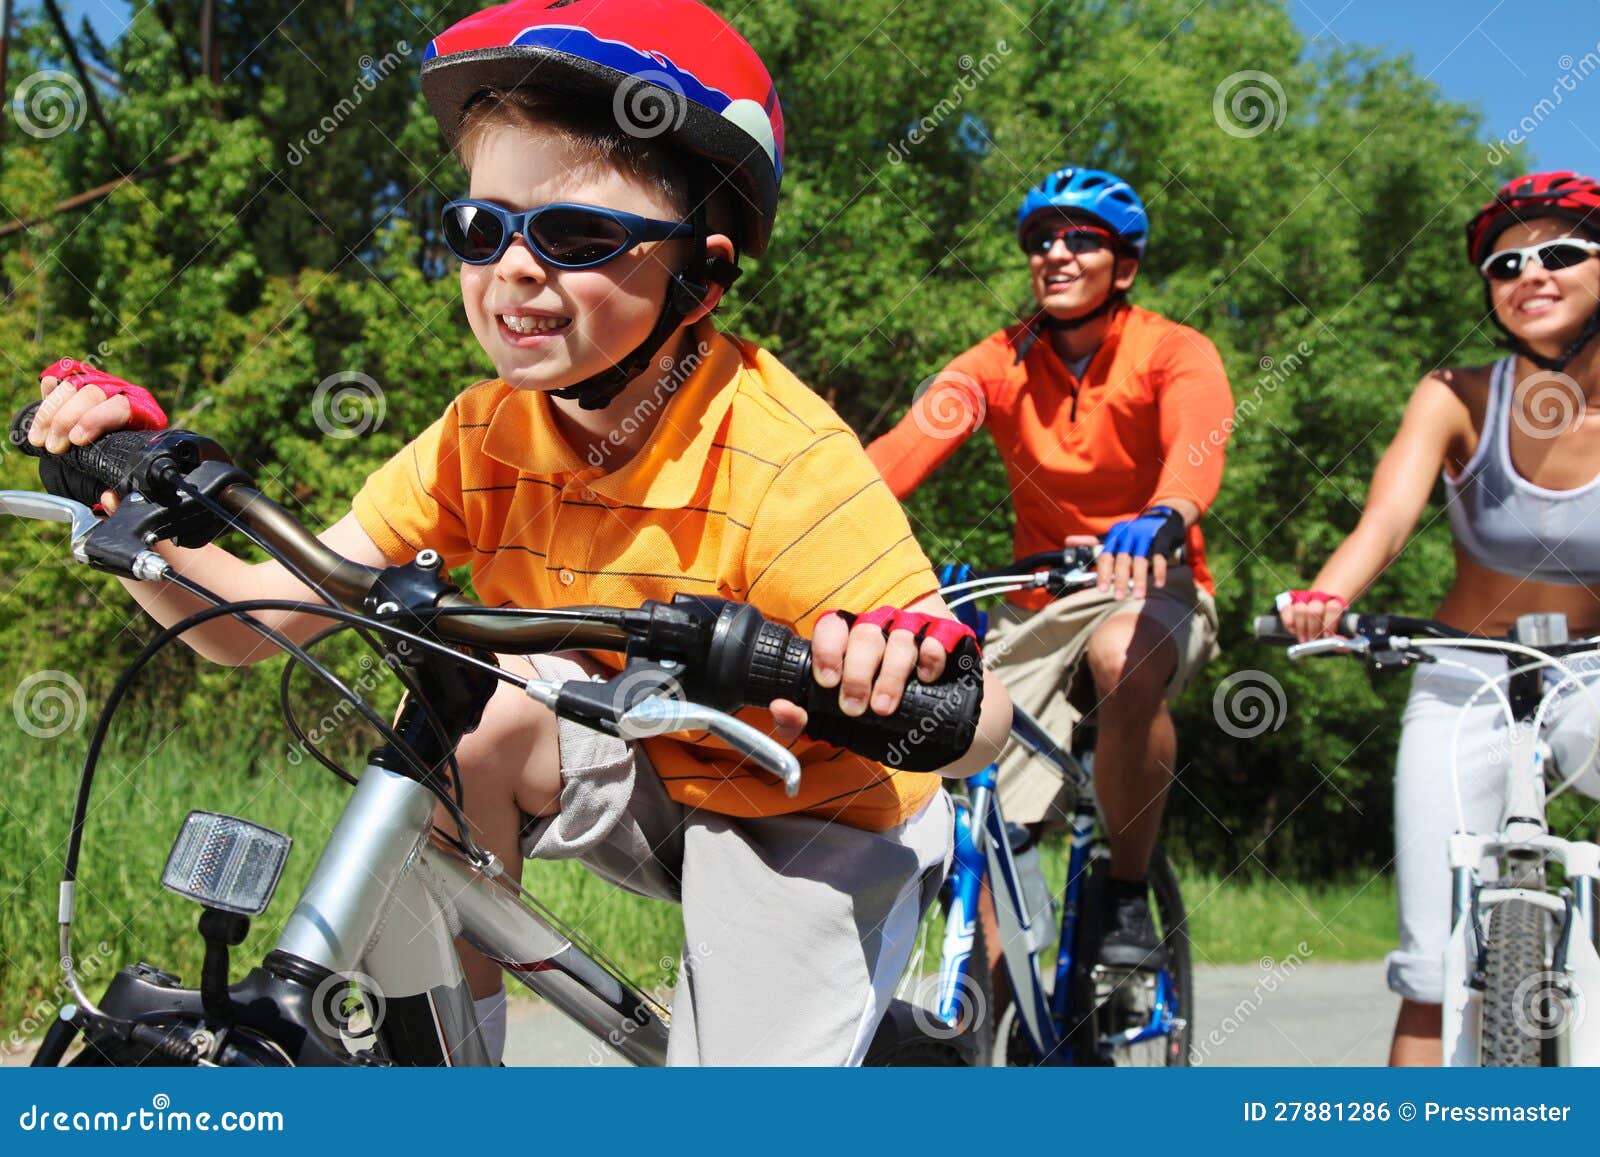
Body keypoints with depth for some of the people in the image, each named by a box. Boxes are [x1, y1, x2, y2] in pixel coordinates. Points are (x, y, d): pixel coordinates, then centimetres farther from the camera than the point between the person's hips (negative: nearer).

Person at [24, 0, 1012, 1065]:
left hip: (816, 823, -4)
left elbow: (981, 722, -32)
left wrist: (900, 675, -55)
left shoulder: (783, 463, -29)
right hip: (649, 780, 5)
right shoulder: (485, 440, -13)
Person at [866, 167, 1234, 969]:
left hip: (1152, 586, -3)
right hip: (1038, 601, 3)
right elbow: (906, 447, -18)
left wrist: (1162, 519, -55)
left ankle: (1128, 897, -19)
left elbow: (1197, 445, -31)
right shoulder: (1000, 363, -2)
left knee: (1123, 660, -38)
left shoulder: (1174, 354, -9)